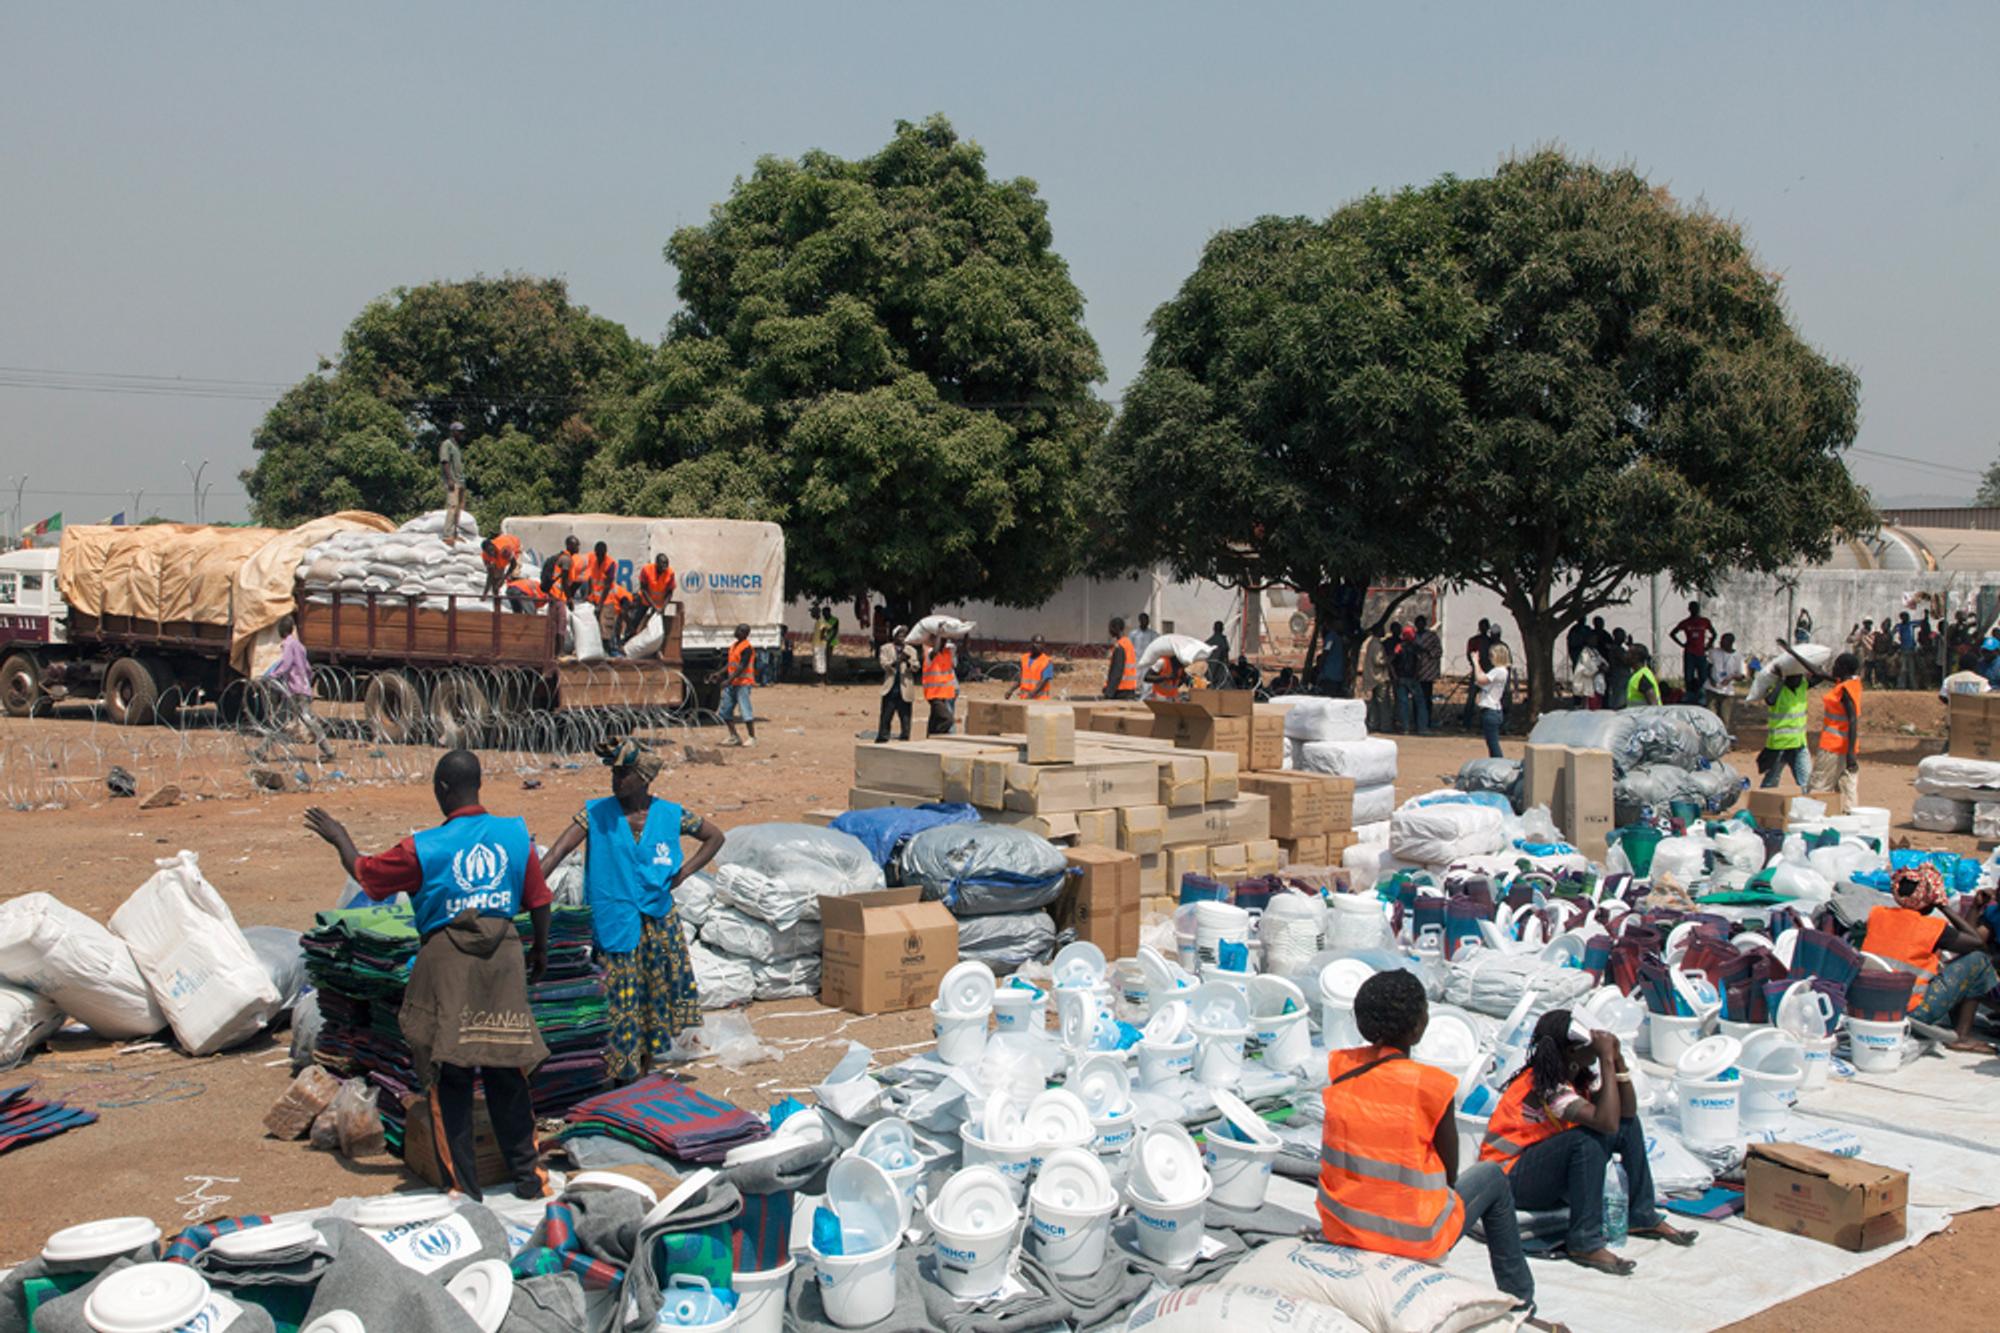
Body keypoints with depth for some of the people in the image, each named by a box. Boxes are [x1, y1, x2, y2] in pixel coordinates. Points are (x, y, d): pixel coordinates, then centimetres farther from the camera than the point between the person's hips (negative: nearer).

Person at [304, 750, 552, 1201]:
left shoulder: (423, 848, -9)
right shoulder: (516, 834, -1)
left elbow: (364, 872, 6)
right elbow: (539, 901, 6)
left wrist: (339, 839, 25)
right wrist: (541, 950, 22)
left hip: (448, 963, -3)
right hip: (503, 958, 3)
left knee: (449, 1081, 6)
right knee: (506, 1072, 13)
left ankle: (463, 1188, 11)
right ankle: (527, 1177, 19)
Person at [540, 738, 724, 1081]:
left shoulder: (670, 815, -1)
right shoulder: (595, 813, -5)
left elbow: (715, 837, 11)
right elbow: (557, 853, -13)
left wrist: (682, 873, 1)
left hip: (658, 921, 2)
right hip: (614, 923, -2)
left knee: (657, 997, 9)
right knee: (619, 1005, -2)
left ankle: (644, 1076, 25)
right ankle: (622, 1089, 9)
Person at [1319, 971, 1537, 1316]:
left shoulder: (1339, 1067, -7)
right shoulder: (1432, 1085, -20)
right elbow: (1449, 1174, -7)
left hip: (1338, 1227, 4)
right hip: (1411, 1237, -4)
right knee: (1493, 1176, 21)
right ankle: (1518, 1297, 32)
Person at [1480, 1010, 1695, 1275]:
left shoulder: (1572, 1077, 3)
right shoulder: (1544, 1085, -25)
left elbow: (1627, 1112, 3)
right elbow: (1607, 1122, -35)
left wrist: (1617, 1058, -9)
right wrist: (1607, 1060, -29)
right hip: (1510, 1181, -10)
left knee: (1628, 1124, 5)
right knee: (1586, 1139, -33)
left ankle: (1642, 1216, 12)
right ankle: (1585, 1244, -27)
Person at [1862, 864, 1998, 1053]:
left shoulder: (1876, 914, 4)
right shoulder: (1932, 928, -11)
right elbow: (1979, 942, 1)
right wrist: (1945, 907, 3)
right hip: (1912, 1014, -7)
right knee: (1978, 960, 5)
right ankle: (1961, 1036, 4)